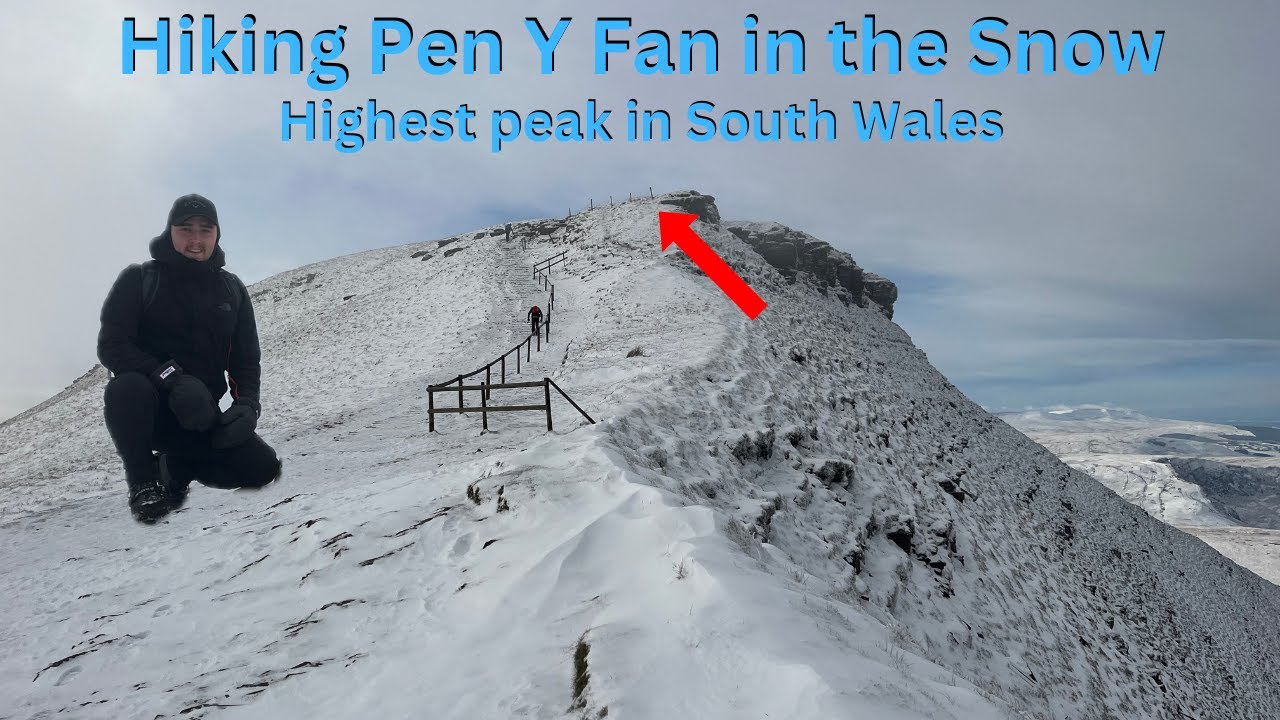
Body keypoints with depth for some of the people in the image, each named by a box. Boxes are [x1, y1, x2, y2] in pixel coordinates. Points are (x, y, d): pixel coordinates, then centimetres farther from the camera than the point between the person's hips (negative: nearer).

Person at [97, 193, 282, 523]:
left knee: (263, 467, -16)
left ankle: (173, 467, 13)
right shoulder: (138, 280, -1)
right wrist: (172, 379, -26)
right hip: (145, 409, -3)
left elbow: (246, 357, 8)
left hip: (200, 415, 3)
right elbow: (111, 346, -11)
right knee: (127, 387, -38)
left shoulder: (232, 289, 9)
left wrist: (246, 404, -12)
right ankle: (142, 482, -11)